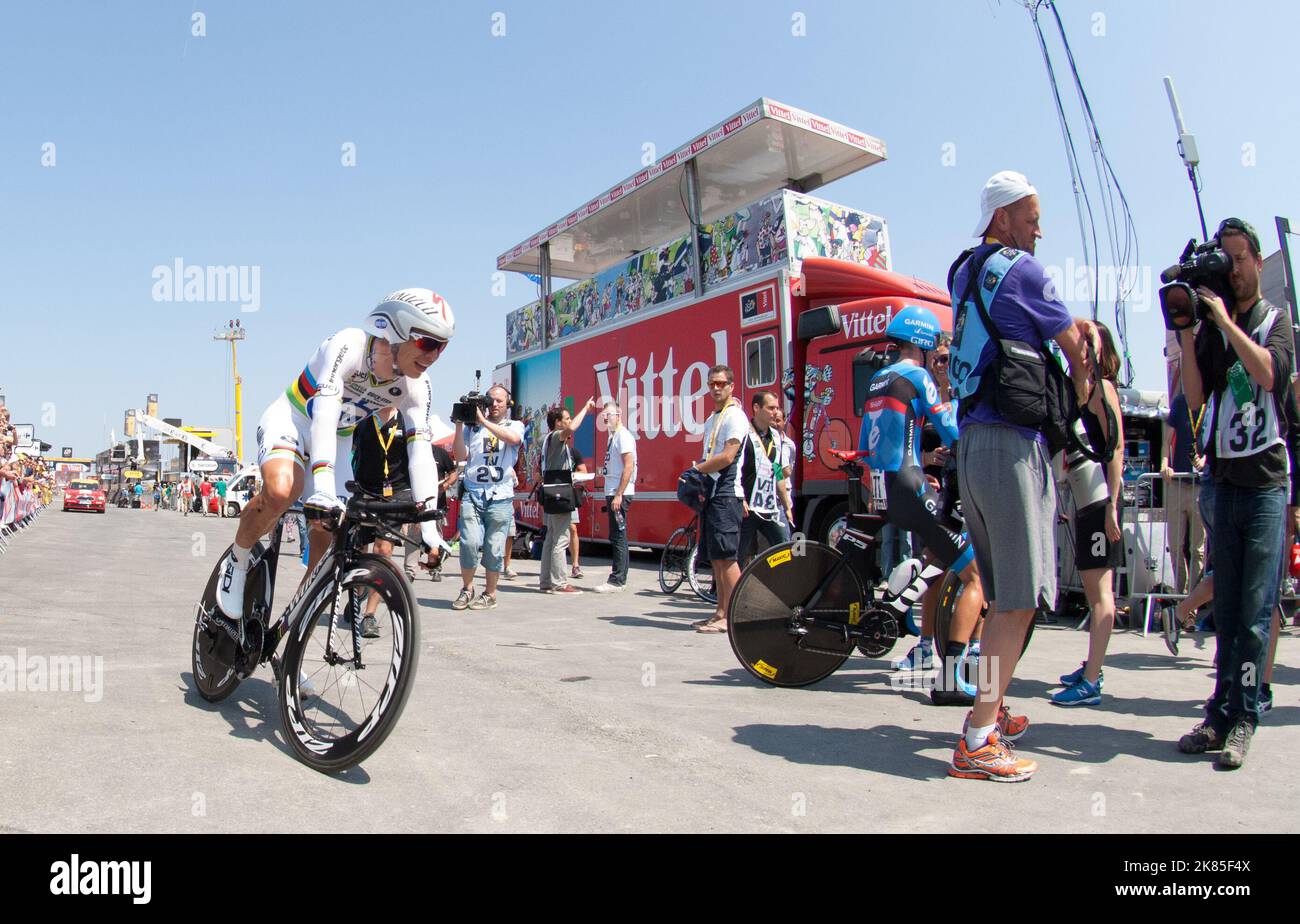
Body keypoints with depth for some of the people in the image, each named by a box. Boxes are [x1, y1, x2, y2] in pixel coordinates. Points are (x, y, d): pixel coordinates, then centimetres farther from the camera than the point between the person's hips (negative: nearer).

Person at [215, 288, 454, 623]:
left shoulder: (417, 386, -14)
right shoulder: (347, 346, -30)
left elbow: (420, 451, -18)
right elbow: (324, 415, -39)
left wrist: (428, 526, -27)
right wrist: (323, 489, -51)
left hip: (339, 440, 5)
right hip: (292, 420, -5)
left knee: (330, 531, -3)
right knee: (282, 490, -34)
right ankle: (238, 559, -7)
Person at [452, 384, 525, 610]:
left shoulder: (515, 425, 11)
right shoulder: (473, 426, 14)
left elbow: (514, 439, -14)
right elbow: (461, 456, 5)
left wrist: (484, 421, -15)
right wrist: (459, 426, -2)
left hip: (500, 497, -1)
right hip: (473, 493, 1)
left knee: (494, 548, 1)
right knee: (470, 542, -11)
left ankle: (490, 594, 15)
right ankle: (467, 589, 7)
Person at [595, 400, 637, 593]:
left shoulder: (624, 435, -10)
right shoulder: (612, 435, 18)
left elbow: (628, 467, -18)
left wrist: (619, 495, -21)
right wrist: (604, 468, 10)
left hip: (619, 494, -10)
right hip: (612, 492, 10)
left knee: (618, 537, -7)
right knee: (616, 538, 12)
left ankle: (617, 581, -4)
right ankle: (619, 579, 18)